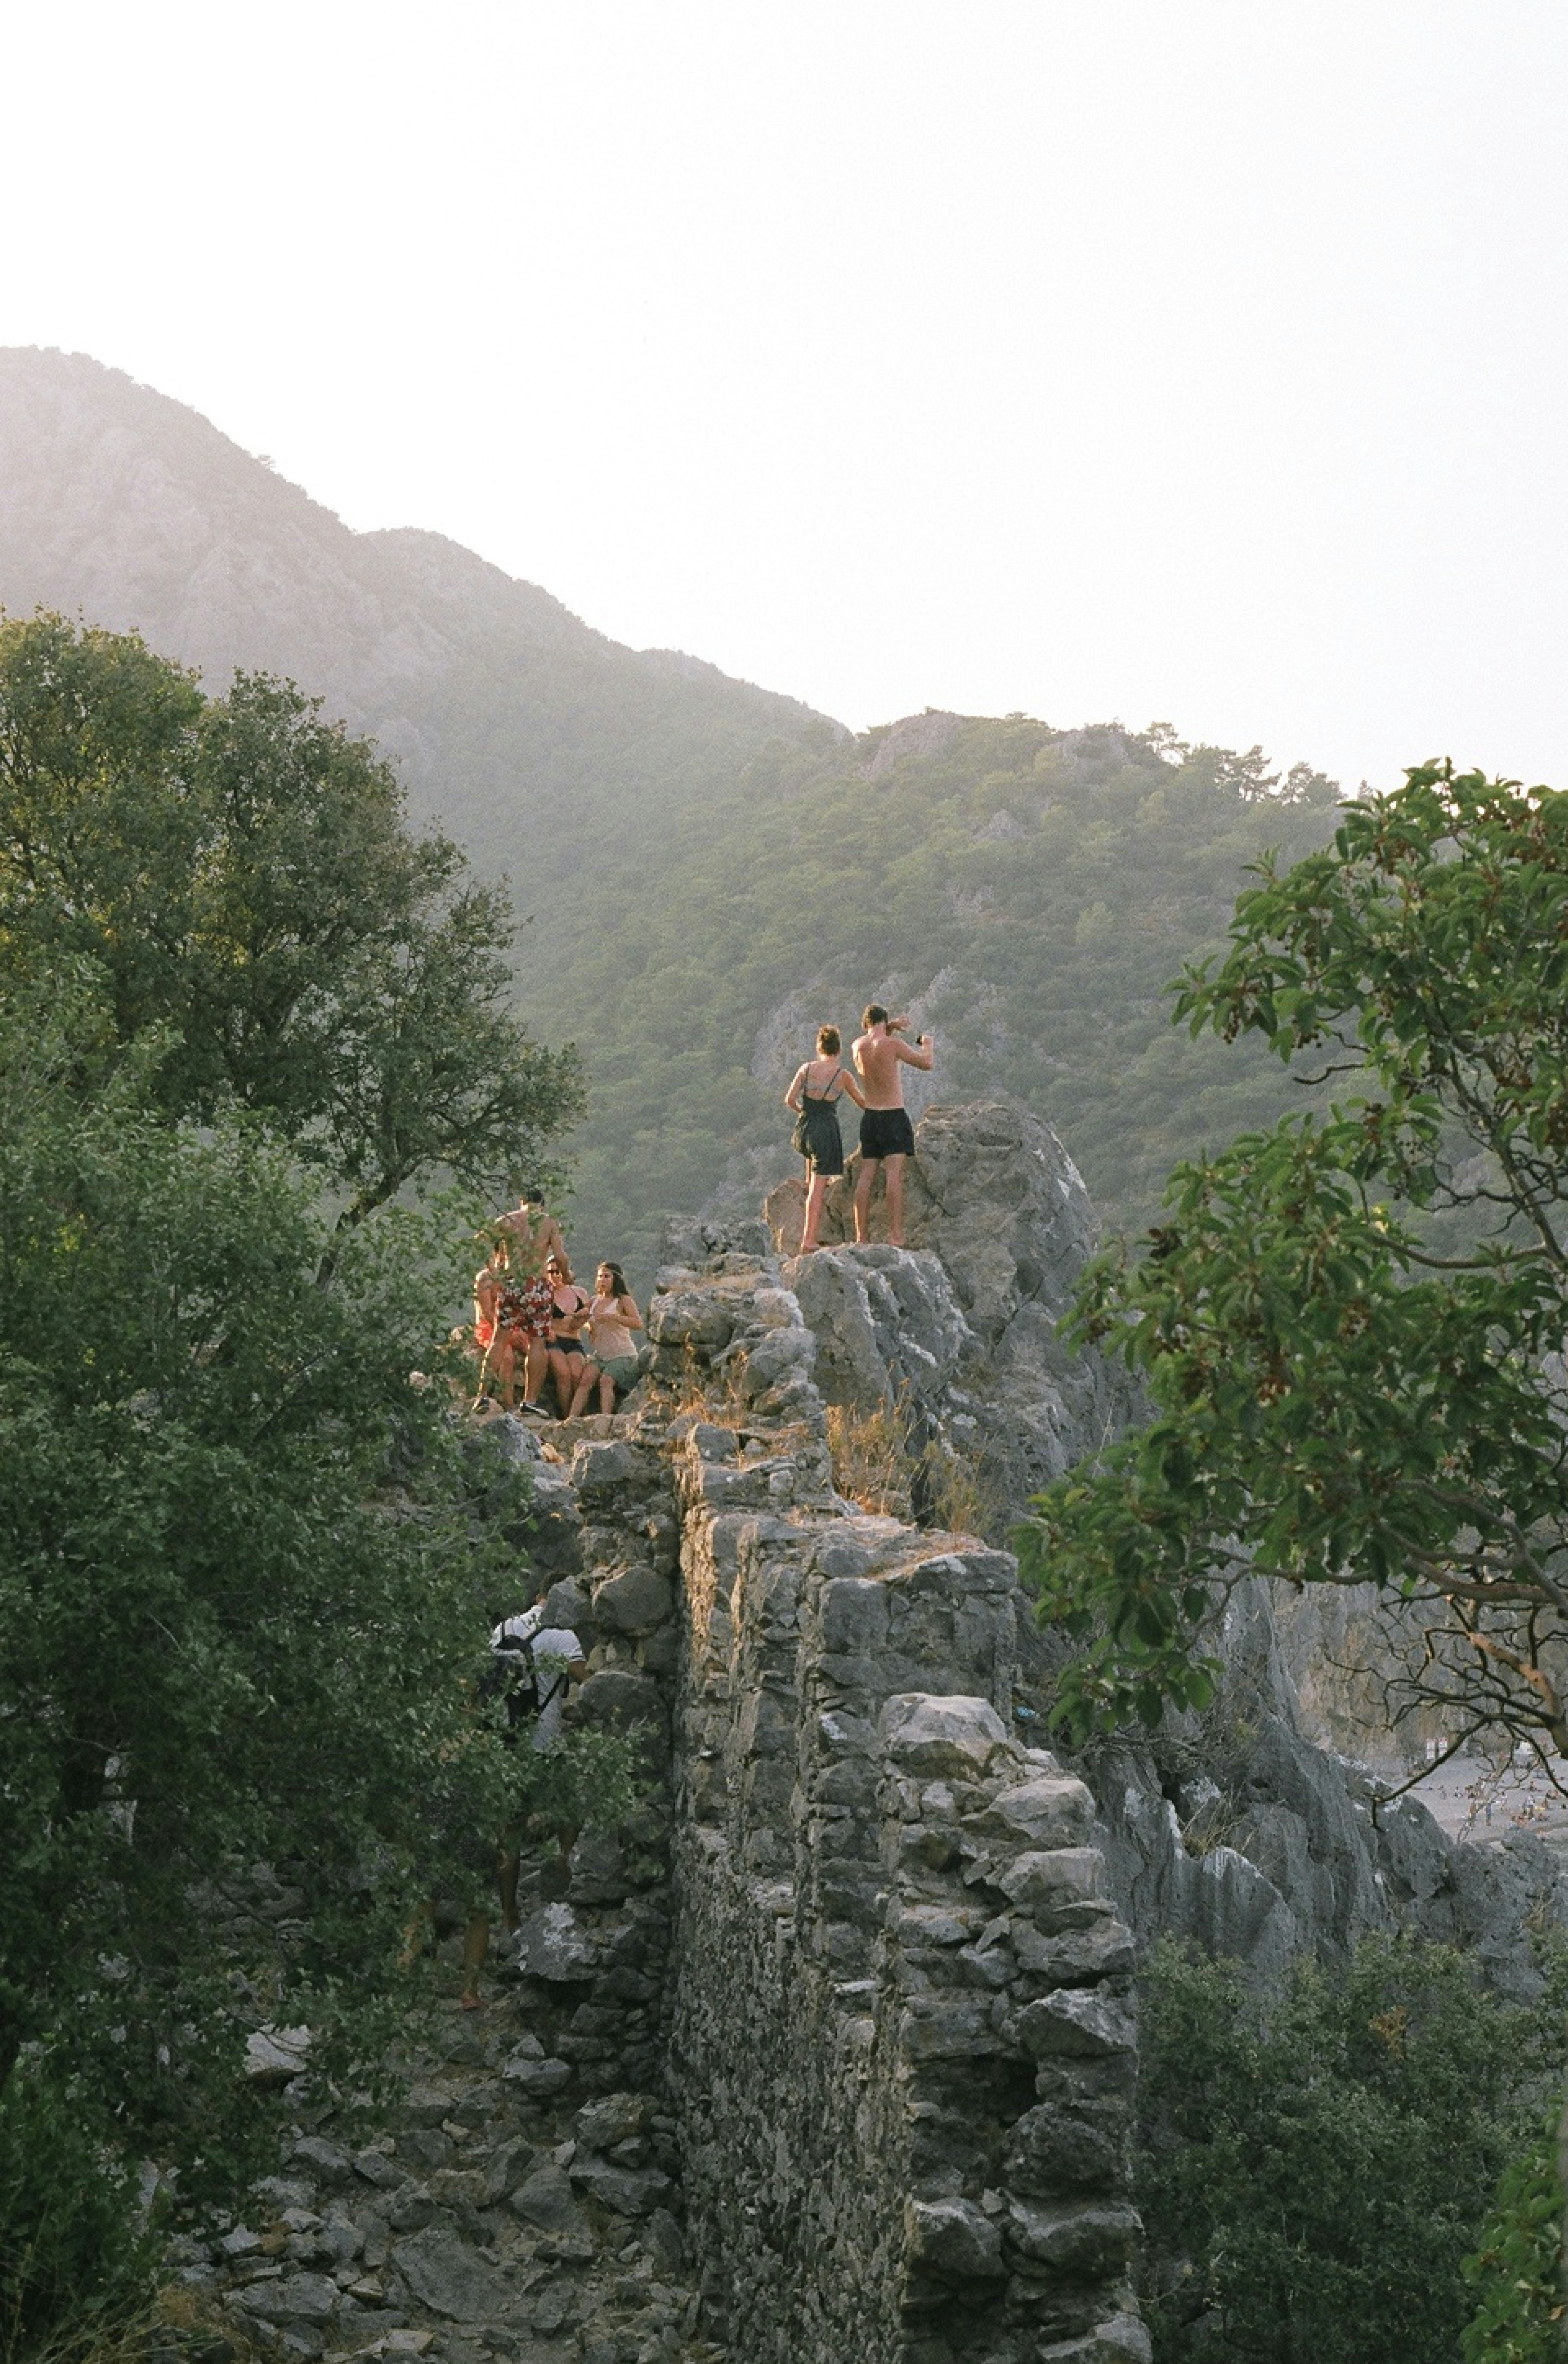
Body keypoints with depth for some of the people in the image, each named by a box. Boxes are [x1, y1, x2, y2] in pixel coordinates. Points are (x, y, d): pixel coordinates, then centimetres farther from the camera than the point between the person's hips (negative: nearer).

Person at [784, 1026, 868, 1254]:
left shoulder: (806, 1069, 1)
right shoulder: (844, 1076, -5)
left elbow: (790, 1100, 0)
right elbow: (864, 1104, 6)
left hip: (803, 1131, 3)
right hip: (827, 1130, -3)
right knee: (818, 1189, -1)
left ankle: (809, 1183, 39)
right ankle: (808, 1241, -5)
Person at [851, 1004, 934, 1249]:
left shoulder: (858, 1046, 4)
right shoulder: (893, 1045, -12)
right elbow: (927, 1064, -6)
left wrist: (892, 1027, 16)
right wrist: (928, 1044, 14)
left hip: (870, 1116, 6)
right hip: (894, 1116, -5)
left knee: (866, 1176, 5)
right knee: (895, 1173, -11)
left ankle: (861, 1236, 5)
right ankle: (896, 1235, -19)